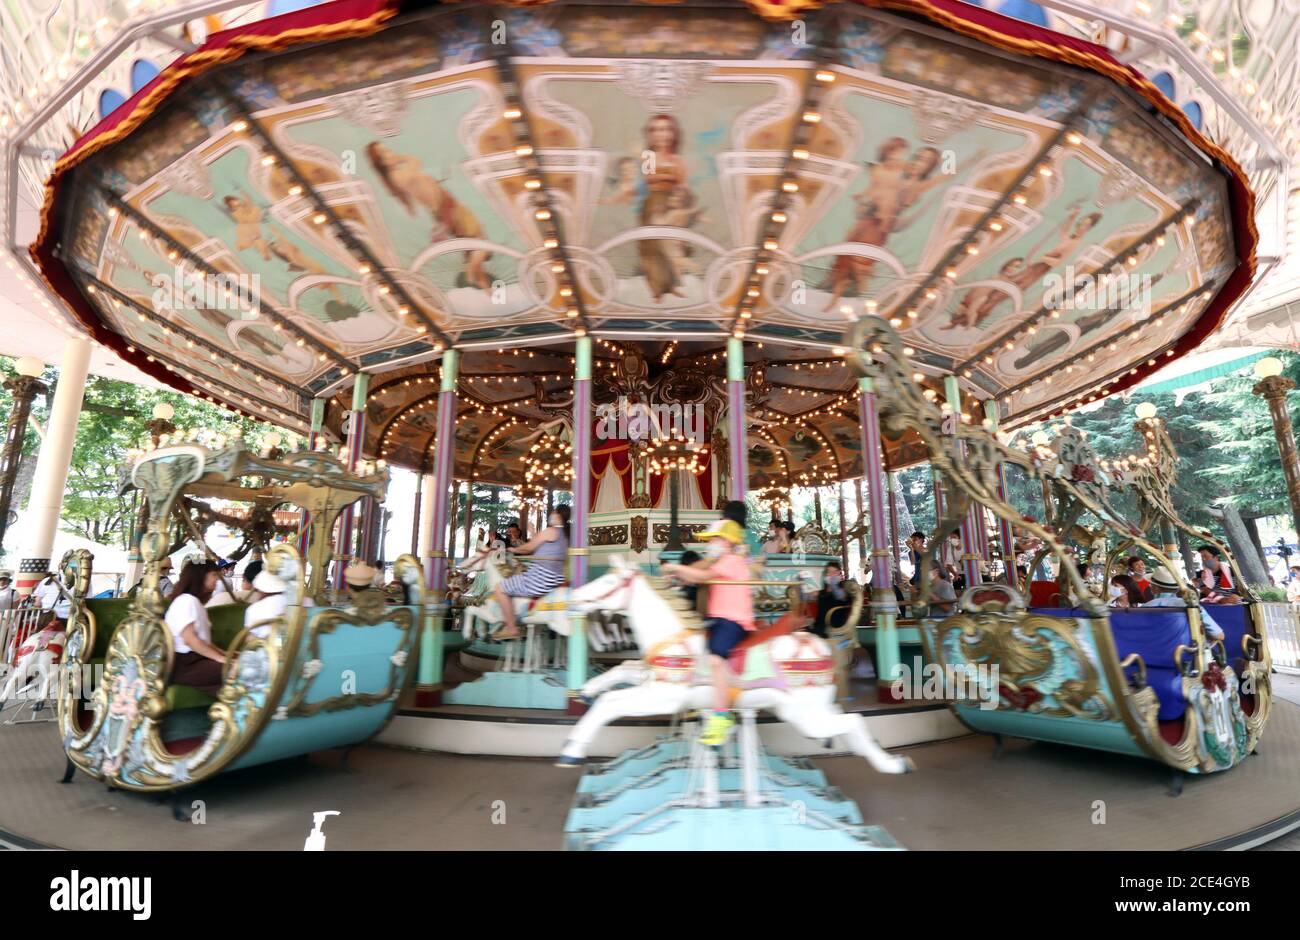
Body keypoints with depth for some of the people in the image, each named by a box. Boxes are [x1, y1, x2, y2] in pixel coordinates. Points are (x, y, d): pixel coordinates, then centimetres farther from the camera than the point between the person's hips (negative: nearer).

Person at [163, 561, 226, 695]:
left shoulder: (197, 602, 22)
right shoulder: (186, 600, -9)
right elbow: (189, 639, -19)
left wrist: (225, 654, 5)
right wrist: (220, 658, -18)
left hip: (197, 659, 9)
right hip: (183, 665, -9)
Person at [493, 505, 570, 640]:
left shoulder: (550, 531, -11)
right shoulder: (566, 534, 13)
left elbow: (528, 548, -3)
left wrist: (514, 550, 17)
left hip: (540, 580, -9)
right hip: (555, 580, 10)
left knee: (501, 588, 1)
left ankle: (511, 628, 0)